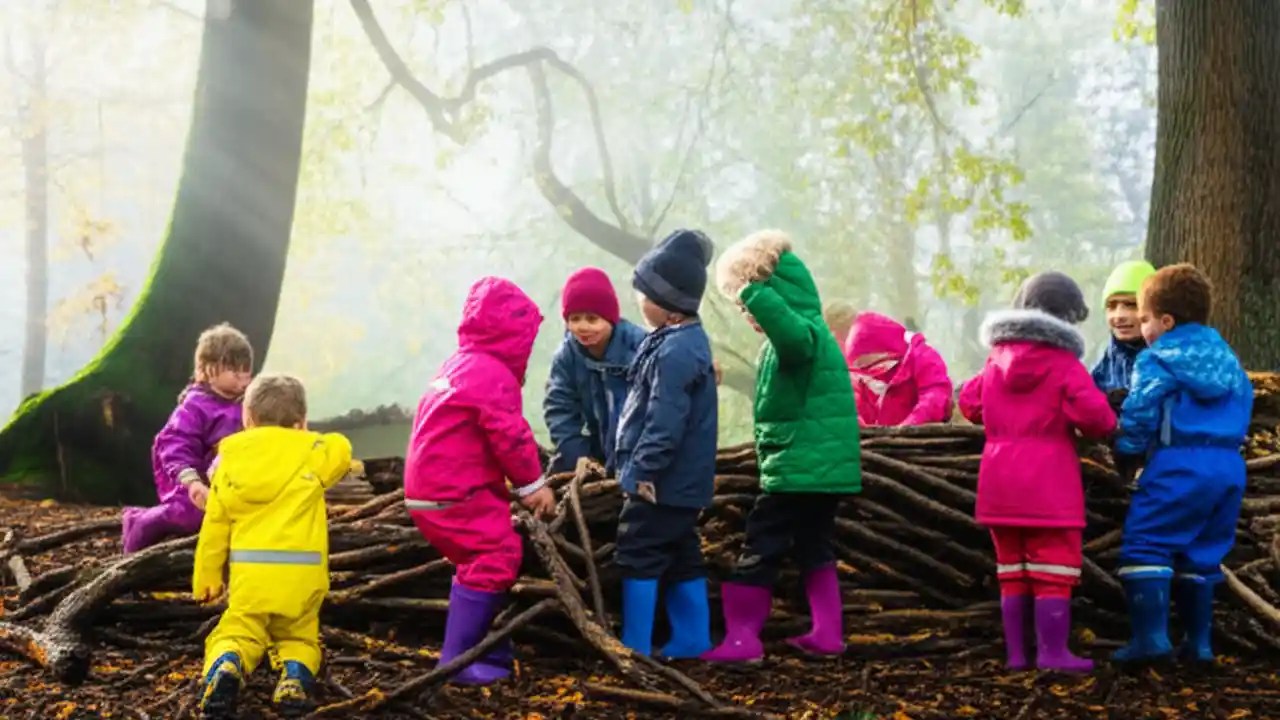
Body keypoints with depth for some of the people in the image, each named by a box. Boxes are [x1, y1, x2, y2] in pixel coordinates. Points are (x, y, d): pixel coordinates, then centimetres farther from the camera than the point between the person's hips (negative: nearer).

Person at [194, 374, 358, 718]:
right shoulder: (311, 450, 0)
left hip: (248, 571, 0)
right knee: (299, 637, 20)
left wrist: (206, 579, 17)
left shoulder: (230, 458, 7)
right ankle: (295, 675, -13)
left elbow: (214, 527, 9)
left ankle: (225, 668, -22)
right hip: (300, 572, 0)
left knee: (234, 635, 13)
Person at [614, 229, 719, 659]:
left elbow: (664, 421, -27)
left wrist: (644, 470, -21)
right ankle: (692, 640, 21)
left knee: (638, 558, -3)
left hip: (662, 482, -10)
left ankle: (634, 648, 2)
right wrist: (642, 468, 22)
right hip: (683, 480, 10)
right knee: (682, 558, 15)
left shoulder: (675, 351, -22)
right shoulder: (688, 340, 13)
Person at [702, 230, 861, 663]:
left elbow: (793, 335, -43)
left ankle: (742, 639, -3)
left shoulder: (804, 332, -16)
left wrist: (754, 293, -39)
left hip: (800, 467, -11)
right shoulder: (806, 335, 18)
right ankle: (828, 635, 19)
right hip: (822, 465, 11)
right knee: (814, 548, 16)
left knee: (760, 548, -5)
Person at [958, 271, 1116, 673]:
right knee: (1054, 568, -1)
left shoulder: (996, 361, 11)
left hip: (998, 481, 6)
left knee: (1012, 570, 12)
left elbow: (969, 403, 15)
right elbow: (1092, 412, -17)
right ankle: (1053, 652, -2)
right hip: (1048, 484, -6)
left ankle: (1016, 652, 15)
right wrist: (1104, 428, 3)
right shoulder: (1064, 364, -8)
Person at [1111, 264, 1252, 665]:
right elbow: (1245, 401, 22)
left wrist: (1127, 454, 3)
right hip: (1230, 466, 8)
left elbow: (1138, 412, -10)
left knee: (1144, 545, -5)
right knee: (1202, 554, 16)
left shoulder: (1157, 360, -4)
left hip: (1179, 465, -7)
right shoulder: (1228, 360, 19)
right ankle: (1198, 642, 18)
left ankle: (1151, 636, -16)